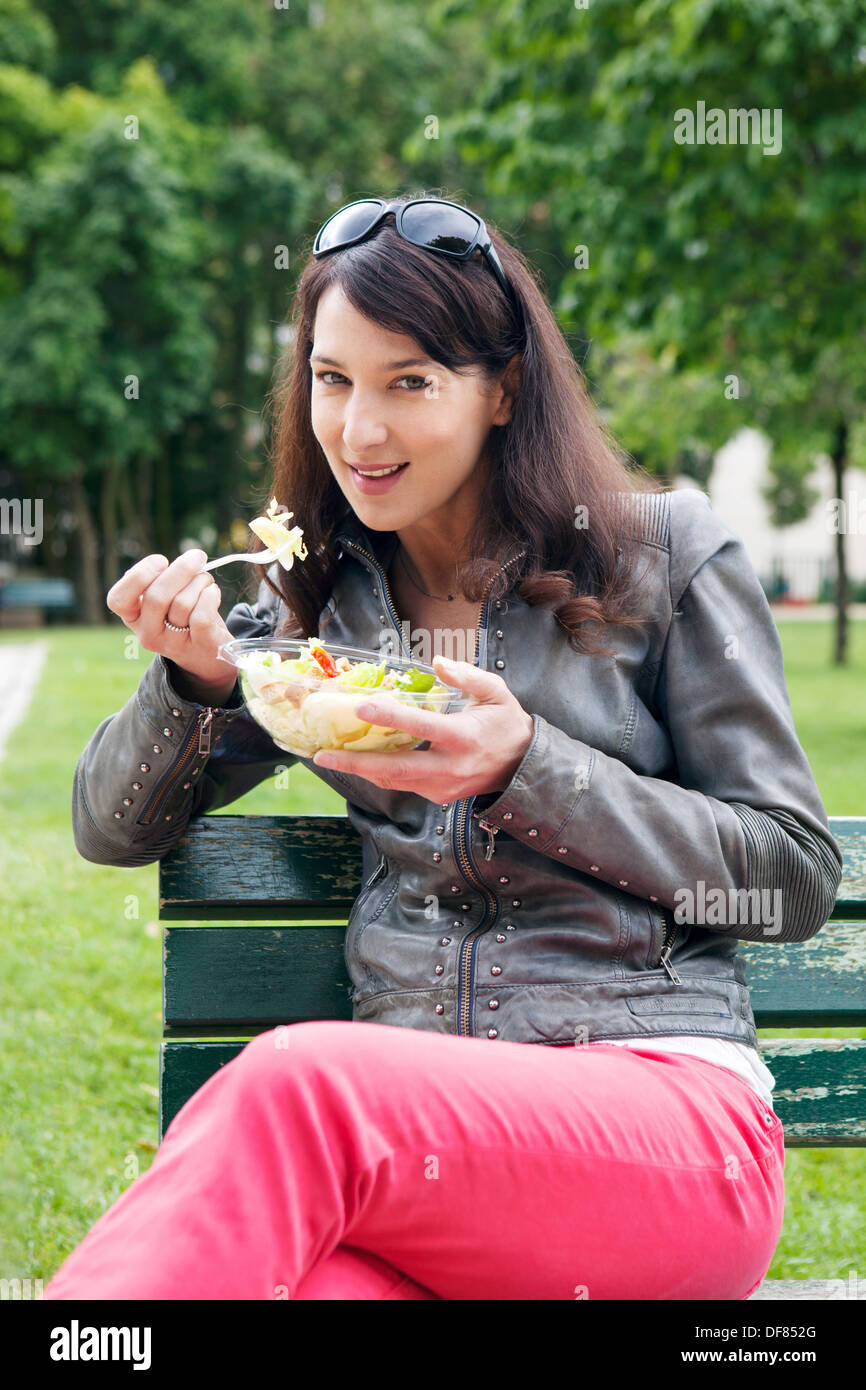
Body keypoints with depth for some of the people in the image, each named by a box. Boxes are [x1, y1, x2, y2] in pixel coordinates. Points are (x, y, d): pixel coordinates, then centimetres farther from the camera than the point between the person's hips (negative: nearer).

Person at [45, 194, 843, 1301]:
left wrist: (528, 768, -10)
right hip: (416, 1130, 3)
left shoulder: (662, 551, 6)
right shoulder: (316, 599, 17)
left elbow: (796, 879, 3)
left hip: (666, 1102, -2)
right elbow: (111, 828, 23)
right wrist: (194, 677, 1)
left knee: (291, 1082, -35)